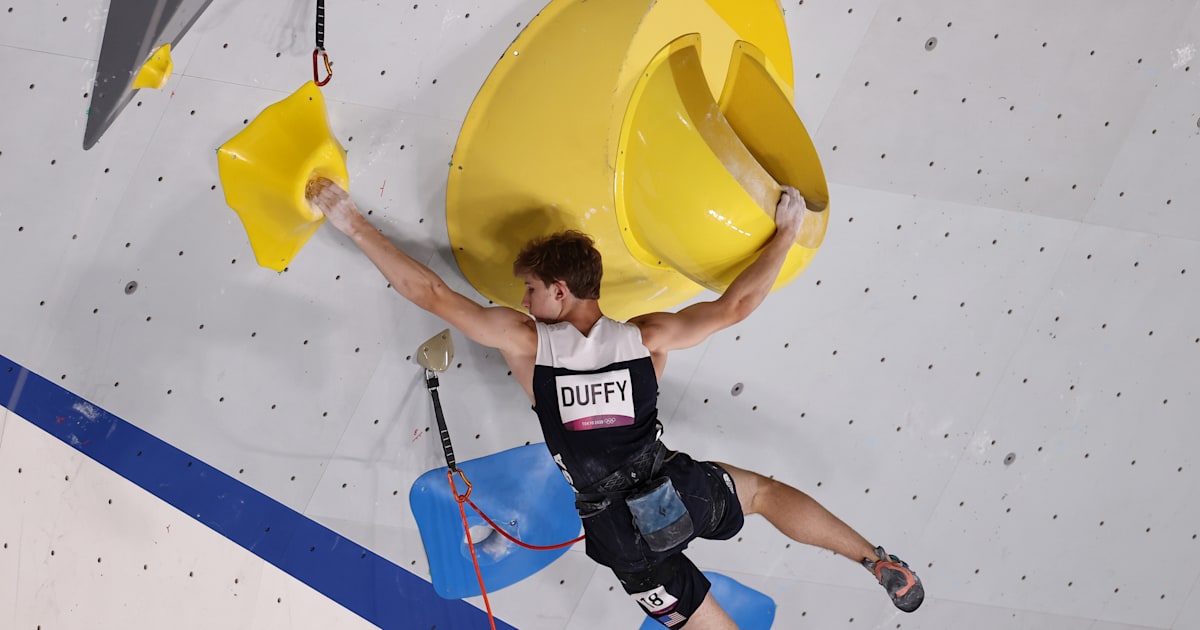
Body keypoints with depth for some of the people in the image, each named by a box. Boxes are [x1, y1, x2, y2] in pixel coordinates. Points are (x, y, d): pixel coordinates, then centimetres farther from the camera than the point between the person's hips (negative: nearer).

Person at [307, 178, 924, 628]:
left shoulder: (527, 340, -9)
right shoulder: (646, 338, -5)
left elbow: (430, 292, -10)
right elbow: (735, 303, -4)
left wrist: (351, 221, -5)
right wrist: (786, 231, 9)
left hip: (620, 531, -2)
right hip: (681, 491, 2)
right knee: (764, 490, 32)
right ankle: (880, 563, 22)